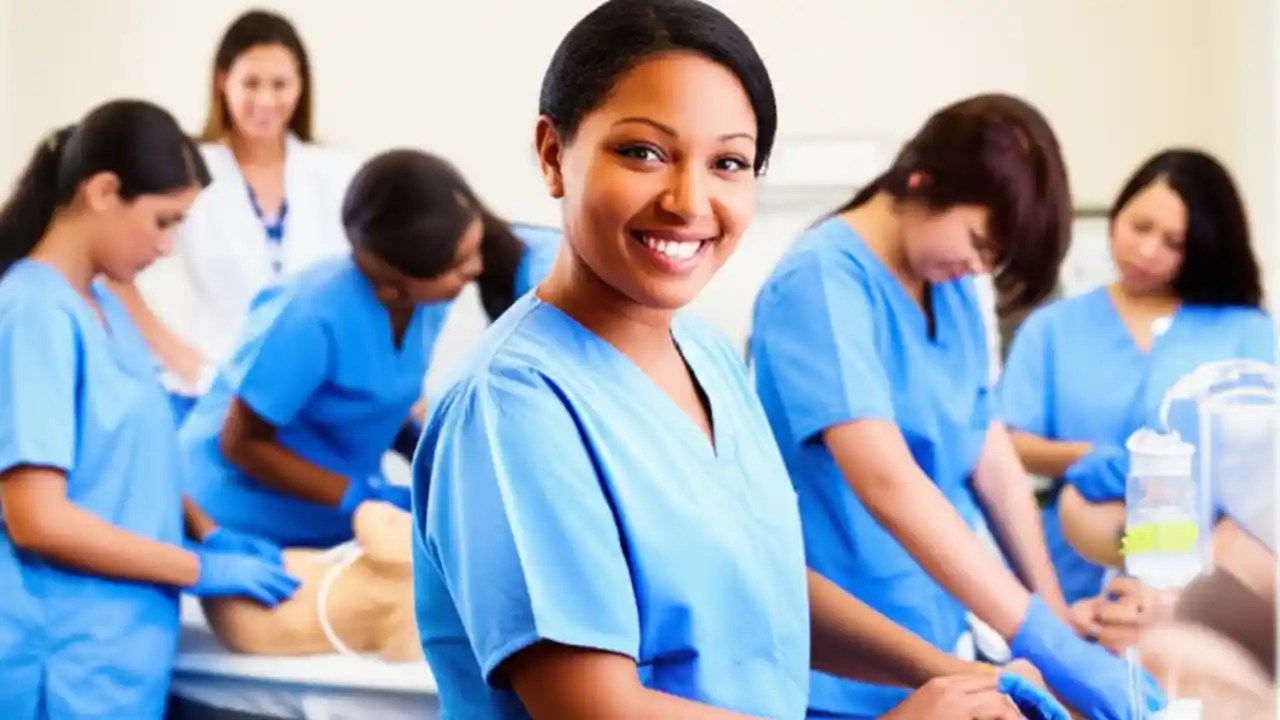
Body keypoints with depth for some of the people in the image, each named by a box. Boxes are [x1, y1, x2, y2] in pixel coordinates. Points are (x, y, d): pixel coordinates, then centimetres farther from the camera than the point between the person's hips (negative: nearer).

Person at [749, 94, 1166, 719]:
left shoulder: (951, 289, 5)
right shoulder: (821, 284, -19)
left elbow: (992, 461, 9)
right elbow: (887, 482, -29)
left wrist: (1059, 617, 2)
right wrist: (1044, 640, -32)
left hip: (942, 645, 7)